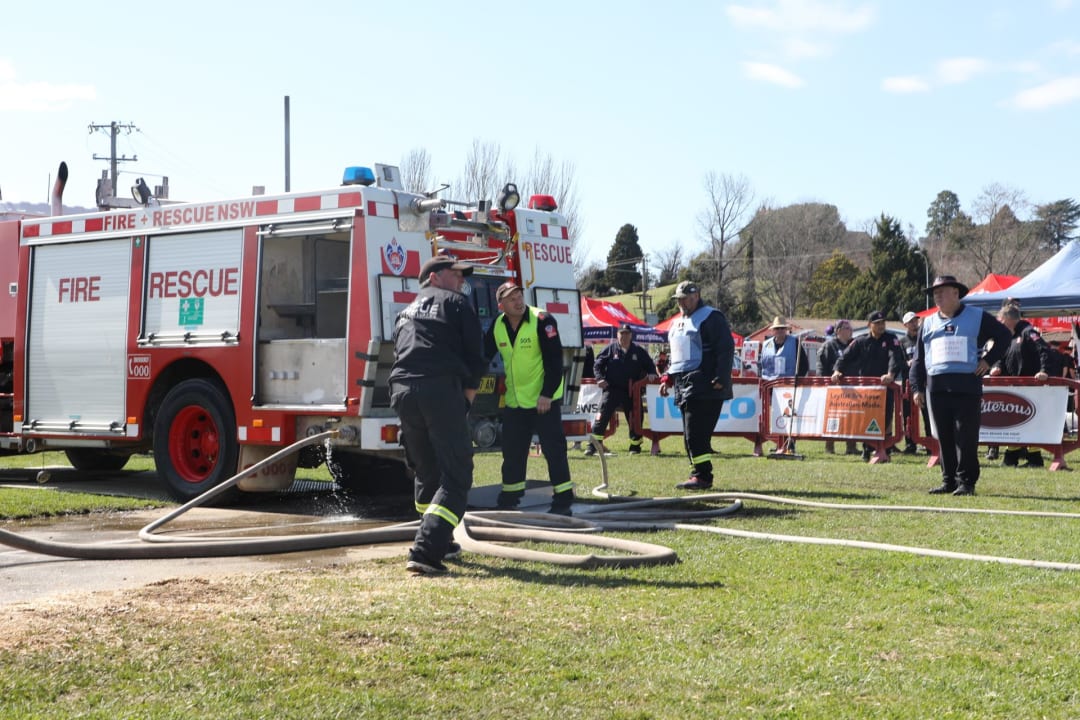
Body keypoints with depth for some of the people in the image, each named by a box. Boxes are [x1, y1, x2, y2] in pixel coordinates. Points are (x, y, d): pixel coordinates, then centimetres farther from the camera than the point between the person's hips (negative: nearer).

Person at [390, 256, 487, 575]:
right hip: (442, 390, -7)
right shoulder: (456, 303, 9)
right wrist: (467, 396, 11)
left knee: (426, 472, 23)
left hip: (403, 391, 7)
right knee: (455, 476, -6)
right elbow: (475, 355, 2)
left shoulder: (406, 311, 29)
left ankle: (438, 541, 33)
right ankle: (425, 551, -21)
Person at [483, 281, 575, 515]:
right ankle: (509, 499, 21)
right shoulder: (497, 327, 1)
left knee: (553, 449, -6)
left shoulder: (542, 321, -16)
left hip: (544, 399, -6)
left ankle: (563, 500, -3)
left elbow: (554, 360, -18)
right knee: (512, 452, 11)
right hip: (514, 400, 6)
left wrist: (547, 394, -22)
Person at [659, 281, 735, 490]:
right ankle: (699, 475, 12)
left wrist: (720, 379, -19)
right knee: (691, 435, 8)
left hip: (704, 387, -9)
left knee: (695, 433, -14)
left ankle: (702, 476, -12)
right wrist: (668, 378, 20)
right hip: (684, 386, 9)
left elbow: (726, 349, -12)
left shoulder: (711, 317, -5)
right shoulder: (678, 322, 22)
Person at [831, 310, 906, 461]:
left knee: (885, 419, -2)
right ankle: (867, 451, 12)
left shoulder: (891, 340, 3)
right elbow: (845, 357, 3)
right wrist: (837, 370, -17)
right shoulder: (861, 342, 8)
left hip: (885, 386, -1)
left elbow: (895, 358, -14)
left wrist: (891, 374, -33)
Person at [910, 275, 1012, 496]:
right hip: (936, 388, 4)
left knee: (966, 437, -5)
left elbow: (1003, 335, 11)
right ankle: (948, 480, 11)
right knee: (944, 437, 5)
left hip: (967, 386, -4)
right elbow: (918, 359, 16)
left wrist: (988, 360, 1)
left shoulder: (977, 317, 6)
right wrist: (917, 388, 7)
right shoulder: (929, 323, 17)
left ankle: (966, 482, 0)